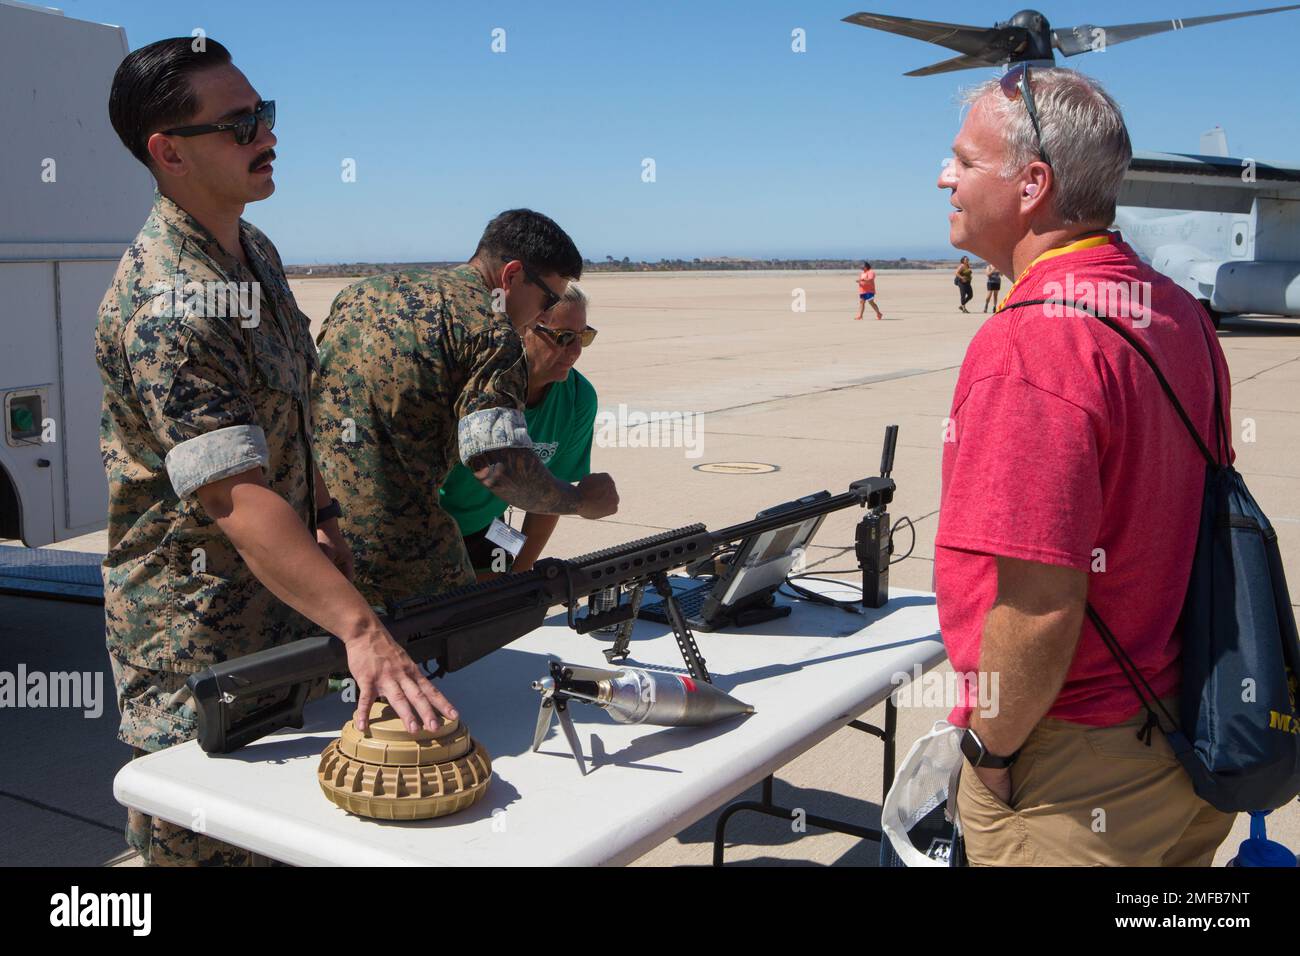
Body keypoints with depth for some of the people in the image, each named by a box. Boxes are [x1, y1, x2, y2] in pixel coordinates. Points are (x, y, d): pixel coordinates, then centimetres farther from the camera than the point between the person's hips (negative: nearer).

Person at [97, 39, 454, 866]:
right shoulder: (165, 306, -27)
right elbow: (236, 499, -37)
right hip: (196, 635, -9)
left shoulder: (257, 252, 4)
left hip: (281, 605, 9)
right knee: (209, 839, 8)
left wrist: (322, 521, 11)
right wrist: (361, 629, -45)